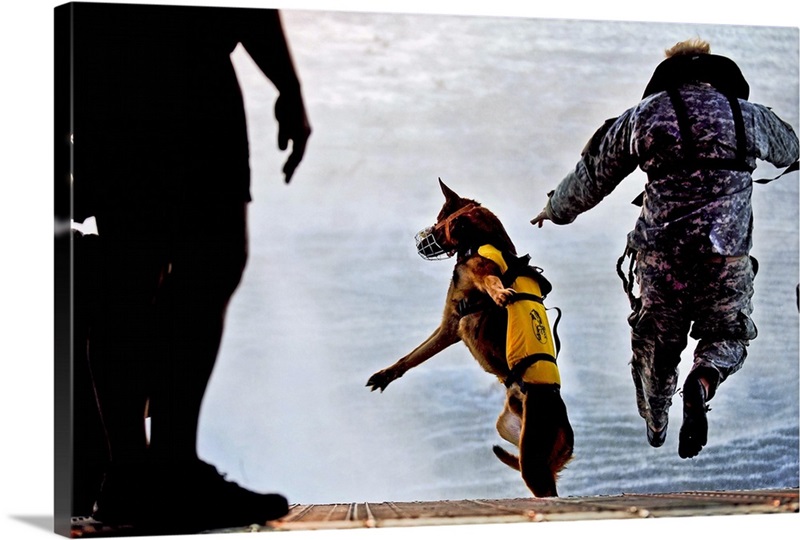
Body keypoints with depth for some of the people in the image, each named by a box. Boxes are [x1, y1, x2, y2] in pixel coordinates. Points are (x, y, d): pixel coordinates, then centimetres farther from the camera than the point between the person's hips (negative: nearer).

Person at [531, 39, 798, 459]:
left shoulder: (644, 115, 4)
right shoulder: (749, 116, 6)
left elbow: (592, 175, 12)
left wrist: (555, 210, 30)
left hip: (660, 254, 1)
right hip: (726, 257, -1)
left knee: (654, 343, 22)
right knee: (727, 338, 18)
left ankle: (654, 425, 39)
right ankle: (702, 383, -15)